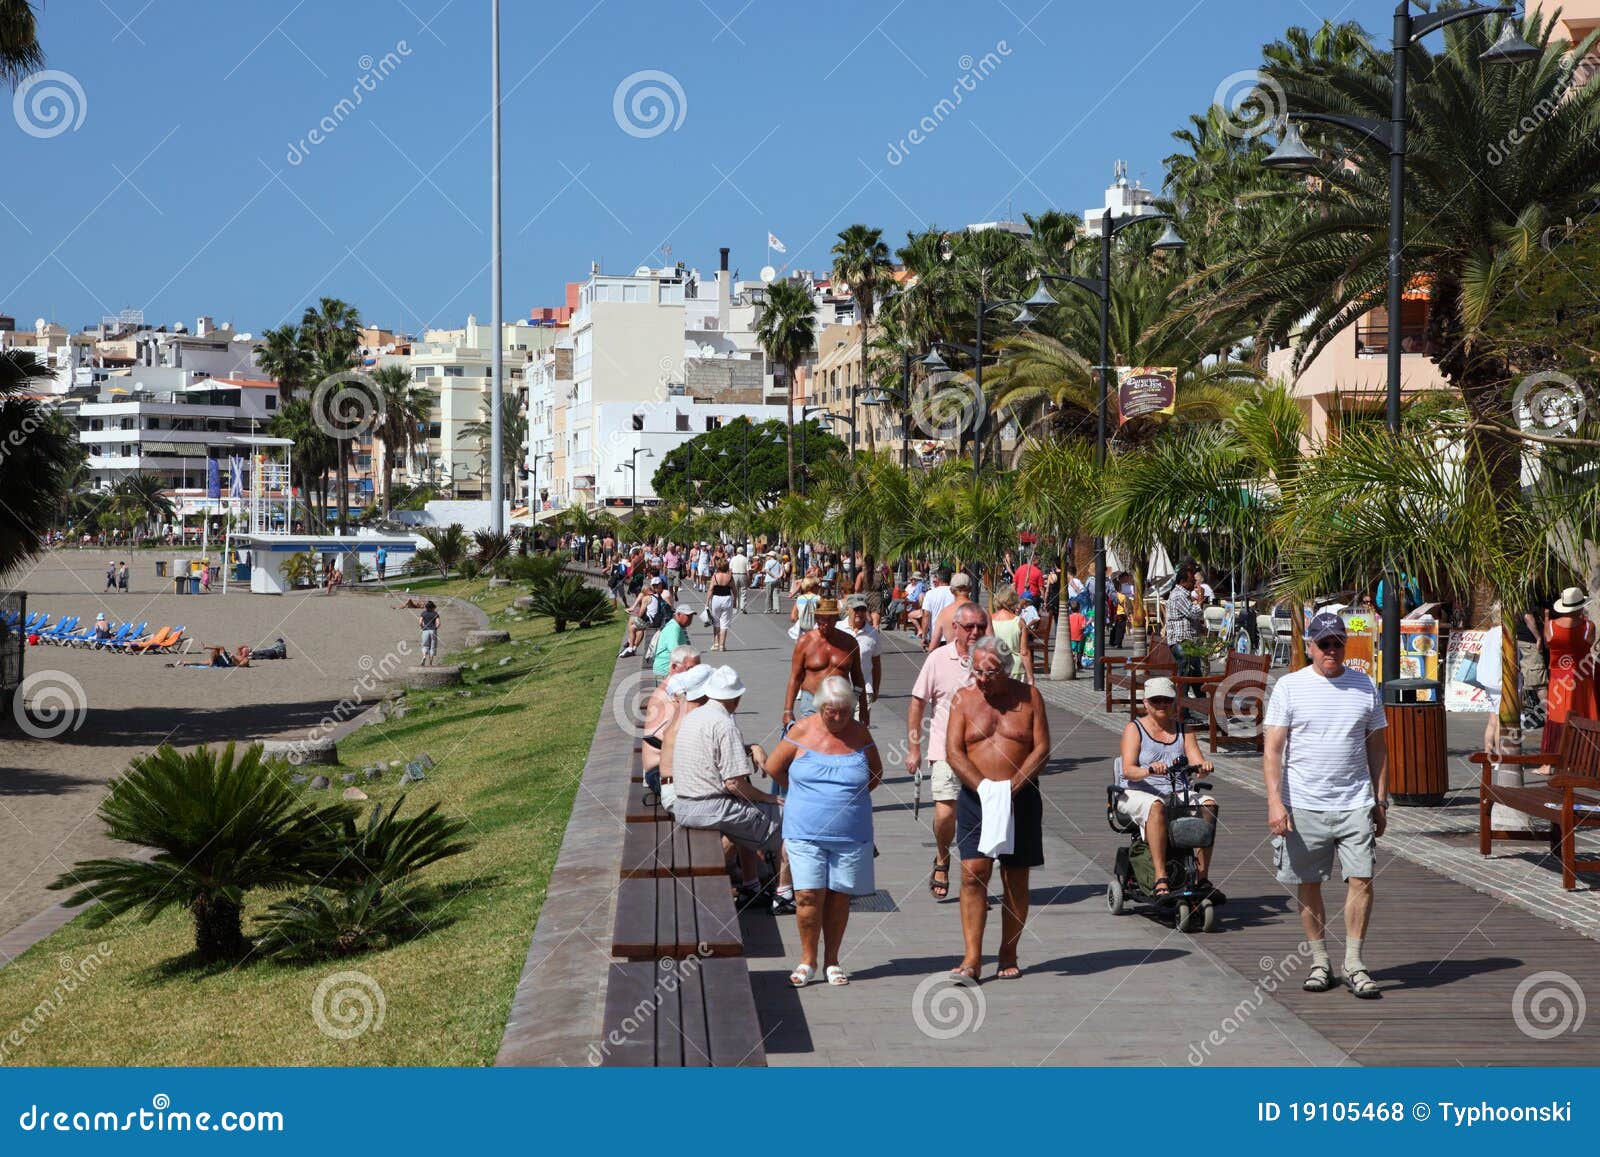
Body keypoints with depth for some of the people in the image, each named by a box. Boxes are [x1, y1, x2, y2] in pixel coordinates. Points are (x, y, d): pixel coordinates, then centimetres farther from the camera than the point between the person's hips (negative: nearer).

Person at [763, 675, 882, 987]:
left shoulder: (859, 734, 4)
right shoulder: (802, 732, -2)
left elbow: (876, 773, 17)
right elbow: (773, 766, 9)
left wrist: (851, 797, 9)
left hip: (850, 834, 2)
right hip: (806, 832, -1)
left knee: (839, 897, 6)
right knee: (808, 896, -6)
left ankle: (832, 960, 20)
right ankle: (808, 959, 10)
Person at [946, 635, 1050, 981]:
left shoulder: (1028, 696, 3)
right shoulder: (963, 699, 4)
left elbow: (1042, 748, -2)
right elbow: (954, 751, -3)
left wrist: (1011, 788, -15)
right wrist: (984, 788, -17)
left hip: (1021, 797, 0)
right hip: (975, 798, 0)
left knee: (1015, 879, 5)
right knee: (973, 873, -11)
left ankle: (1008, 956, 15)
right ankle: (972, 958, -13)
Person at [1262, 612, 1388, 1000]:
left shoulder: (1365, 687, 8)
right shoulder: (1290, 687, 0)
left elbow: (1376, 748, 14)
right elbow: (1273, 749, -3)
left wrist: (1381, 801, 10)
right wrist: (1275, 801, -13)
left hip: (1355, 803, 1)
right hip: (1303, 805, -1)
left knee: (1362, 879, -8)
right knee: (1309, 884, 5)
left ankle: (1354, 962, 3)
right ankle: (1319, 962, 19)